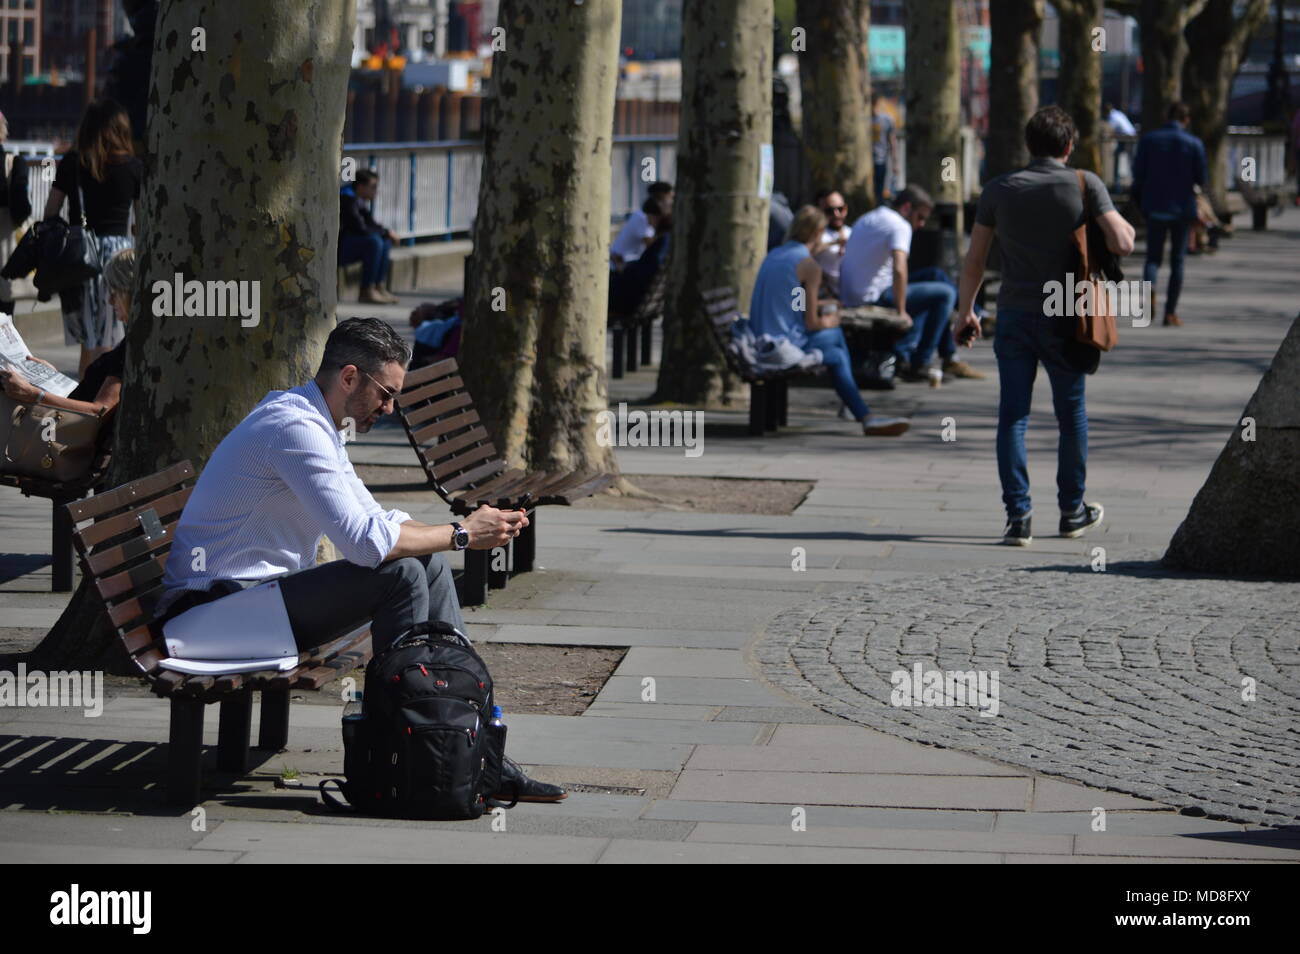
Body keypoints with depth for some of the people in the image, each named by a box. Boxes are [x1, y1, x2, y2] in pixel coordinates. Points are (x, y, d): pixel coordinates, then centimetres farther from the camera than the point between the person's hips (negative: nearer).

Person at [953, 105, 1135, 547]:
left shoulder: (998, 190, 2)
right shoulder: (1085, 185, -4)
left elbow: (973, 261, 3)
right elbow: (1122, 244, -11)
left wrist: (965, 311, 15)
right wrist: (1126, 226, 12)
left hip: (1014, 315, 1)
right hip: (1063, 316, -1)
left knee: (1012, 415, 3)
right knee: (1072, 413, 14)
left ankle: (1018, 514, -3)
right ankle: (1072, 510, 23)